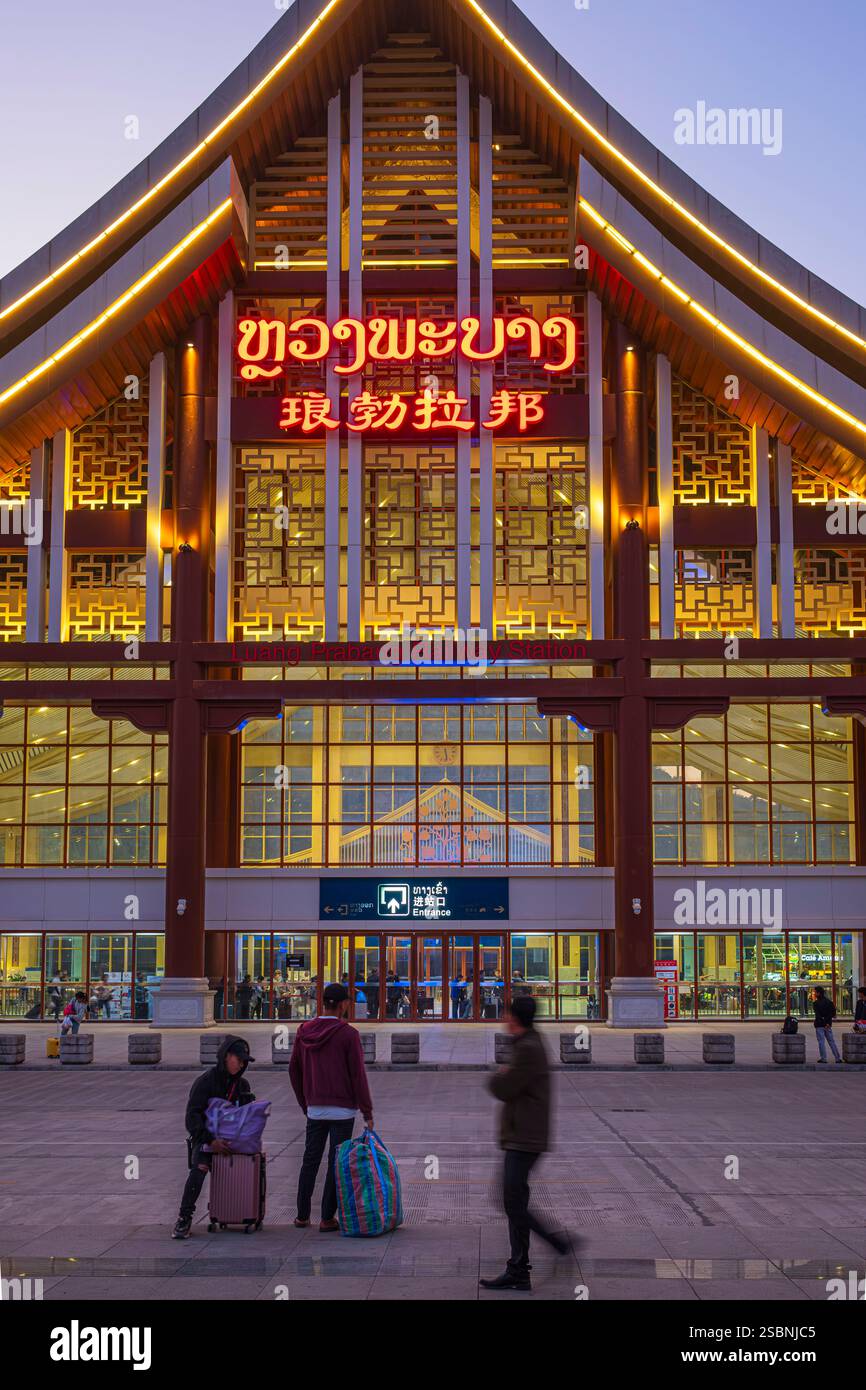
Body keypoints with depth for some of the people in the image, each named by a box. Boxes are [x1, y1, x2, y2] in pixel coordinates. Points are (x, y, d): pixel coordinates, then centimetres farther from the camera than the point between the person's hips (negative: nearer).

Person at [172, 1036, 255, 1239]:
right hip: (205, 1139, -5)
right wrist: (210, 1141, -27)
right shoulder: (205, 1082, -7)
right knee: (199, 1169, -29)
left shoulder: (242, 1085, 11)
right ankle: (184, 1219, -27)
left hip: (230, 1141, 5)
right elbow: (192, 1117, -14)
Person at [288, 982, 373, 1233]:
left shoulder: (304, 1032, 4)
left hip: (314, 1109, 4)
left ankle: (302, 1215, 16)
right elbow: (358, 1075, -12)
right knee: (336, 1161, 1)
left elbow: (294, 1070, 10)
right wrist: (367, 1112, -7)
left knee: (310, 1160, 13)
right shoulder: (348, 1034, -11)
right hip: (342, 1109, -4)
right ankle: (327, 1218, 2)